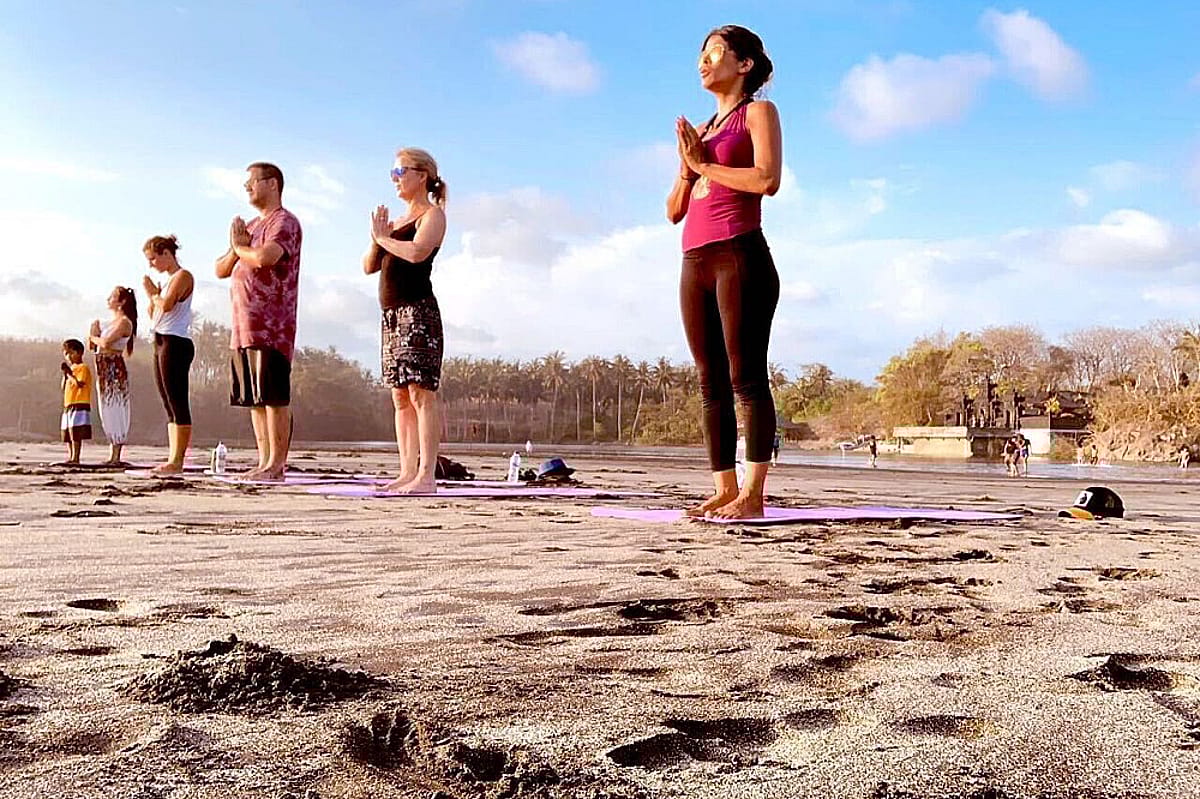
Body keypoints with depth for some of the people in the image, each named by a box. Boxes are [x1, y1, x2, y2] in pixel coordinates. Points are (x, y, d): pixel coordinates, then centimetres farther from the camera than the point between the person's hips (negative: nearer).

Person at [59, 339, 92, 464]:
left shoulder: (83, 368, -6)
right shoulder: (71, 368, 20)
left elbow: (80, 384, -19)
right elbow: (64, 388, 18)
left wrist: (70, 373, -22)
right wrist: (65, 374, 5)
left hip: (79, 405, -9)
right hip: (68, 406, 9)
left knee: (75, 433, -11)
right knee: (67, 434, 10)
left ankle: (75, 458, -11)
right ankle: (70, 457, 15)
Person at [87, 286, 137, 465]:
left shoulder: (124, 322, -8)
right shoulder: (111, 322, 19)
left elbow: (106, 342, -19)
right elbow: (92, 346, 19)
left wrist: (93, 336, -1)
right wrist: (94, 333, 2)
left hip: (115, 368, -9)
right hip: (104, 368, 9)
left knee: (114, 409, -8)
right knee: (108, 410, 9)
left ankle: (116, 457, -7)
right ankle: (112, 455, 13)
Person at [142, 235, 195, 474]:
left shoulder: (182, 276, -4)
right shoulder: (168, 280, 23)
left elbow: (166, 305, -18)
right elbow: (154, 313, 23)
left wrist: (153, 293, 1)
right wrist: (151, 295, 8)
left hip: (176, 342, -10)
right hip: (161, 342, 10)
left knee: (178, 403, -11)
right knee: (170, 405, 7)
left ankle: (178, 460, -14)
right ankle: (172, 460, 7)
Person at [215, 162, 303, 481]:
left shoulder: (284, 222, -4)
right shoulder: (251, 225, 24)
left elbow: (265, 257, -24)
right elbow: (221, 270, 22)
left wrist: (240, 247, -3)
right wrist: (235, 249, 2)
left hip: (272, 326, -9)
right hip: (243, 326, 9)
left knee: (274, 396, -8)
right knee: (254, 400, 8)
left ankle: (276, 465, -6)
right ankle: (264, 462, 13)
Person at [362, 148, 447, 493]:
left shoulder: (433, 214, -1)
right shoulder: (398, 221, 23)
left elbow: (417, 252, -20)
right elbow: (369, 266, 20)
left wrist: (384, 237, -5)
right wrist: (377, 238, 2)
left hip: (418, 311, -9)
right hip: (391, 313, 9)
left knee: (421, 393, -12)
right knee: (400, 396, 6)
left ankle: (426, 476, -13)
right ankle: (407, 472, 10)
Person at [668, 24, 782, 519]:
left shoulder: (758, 113, 8)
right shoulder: (701, 131, 25)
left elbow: (767, 179, -11)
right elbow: (674, 211, 22)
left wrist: (705, 165, -2)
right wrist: (687, 169, 5)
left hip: (740, 256, -7)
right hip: (695, 262, 7)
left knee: (745, 376, -12)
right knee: (711, 383, 3)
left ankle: (753, 494, -13)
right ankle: (724, 490, 5)